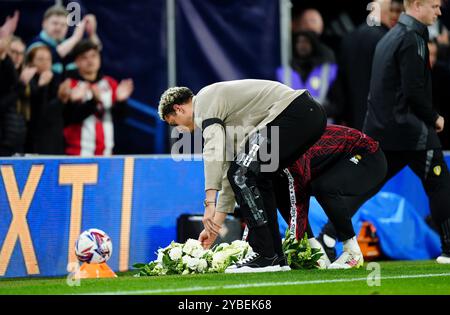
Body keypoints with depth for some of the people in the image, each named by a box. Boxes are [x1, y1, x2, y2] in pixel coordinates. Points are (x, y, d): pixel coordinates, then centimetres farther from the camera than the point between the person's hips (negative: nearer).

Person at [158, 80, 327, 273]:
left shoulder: (205, 100, -1)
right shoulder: (223, 116, 29)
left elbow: (213, 151, -16)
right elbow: (230, 164, 32)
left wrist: (209, 203, -21)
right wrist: (217, 221, 32)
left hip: (292, 112, -10)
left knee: (242, 175, -10)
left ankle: (265, 257, -10)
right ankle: (276, 258, 16)